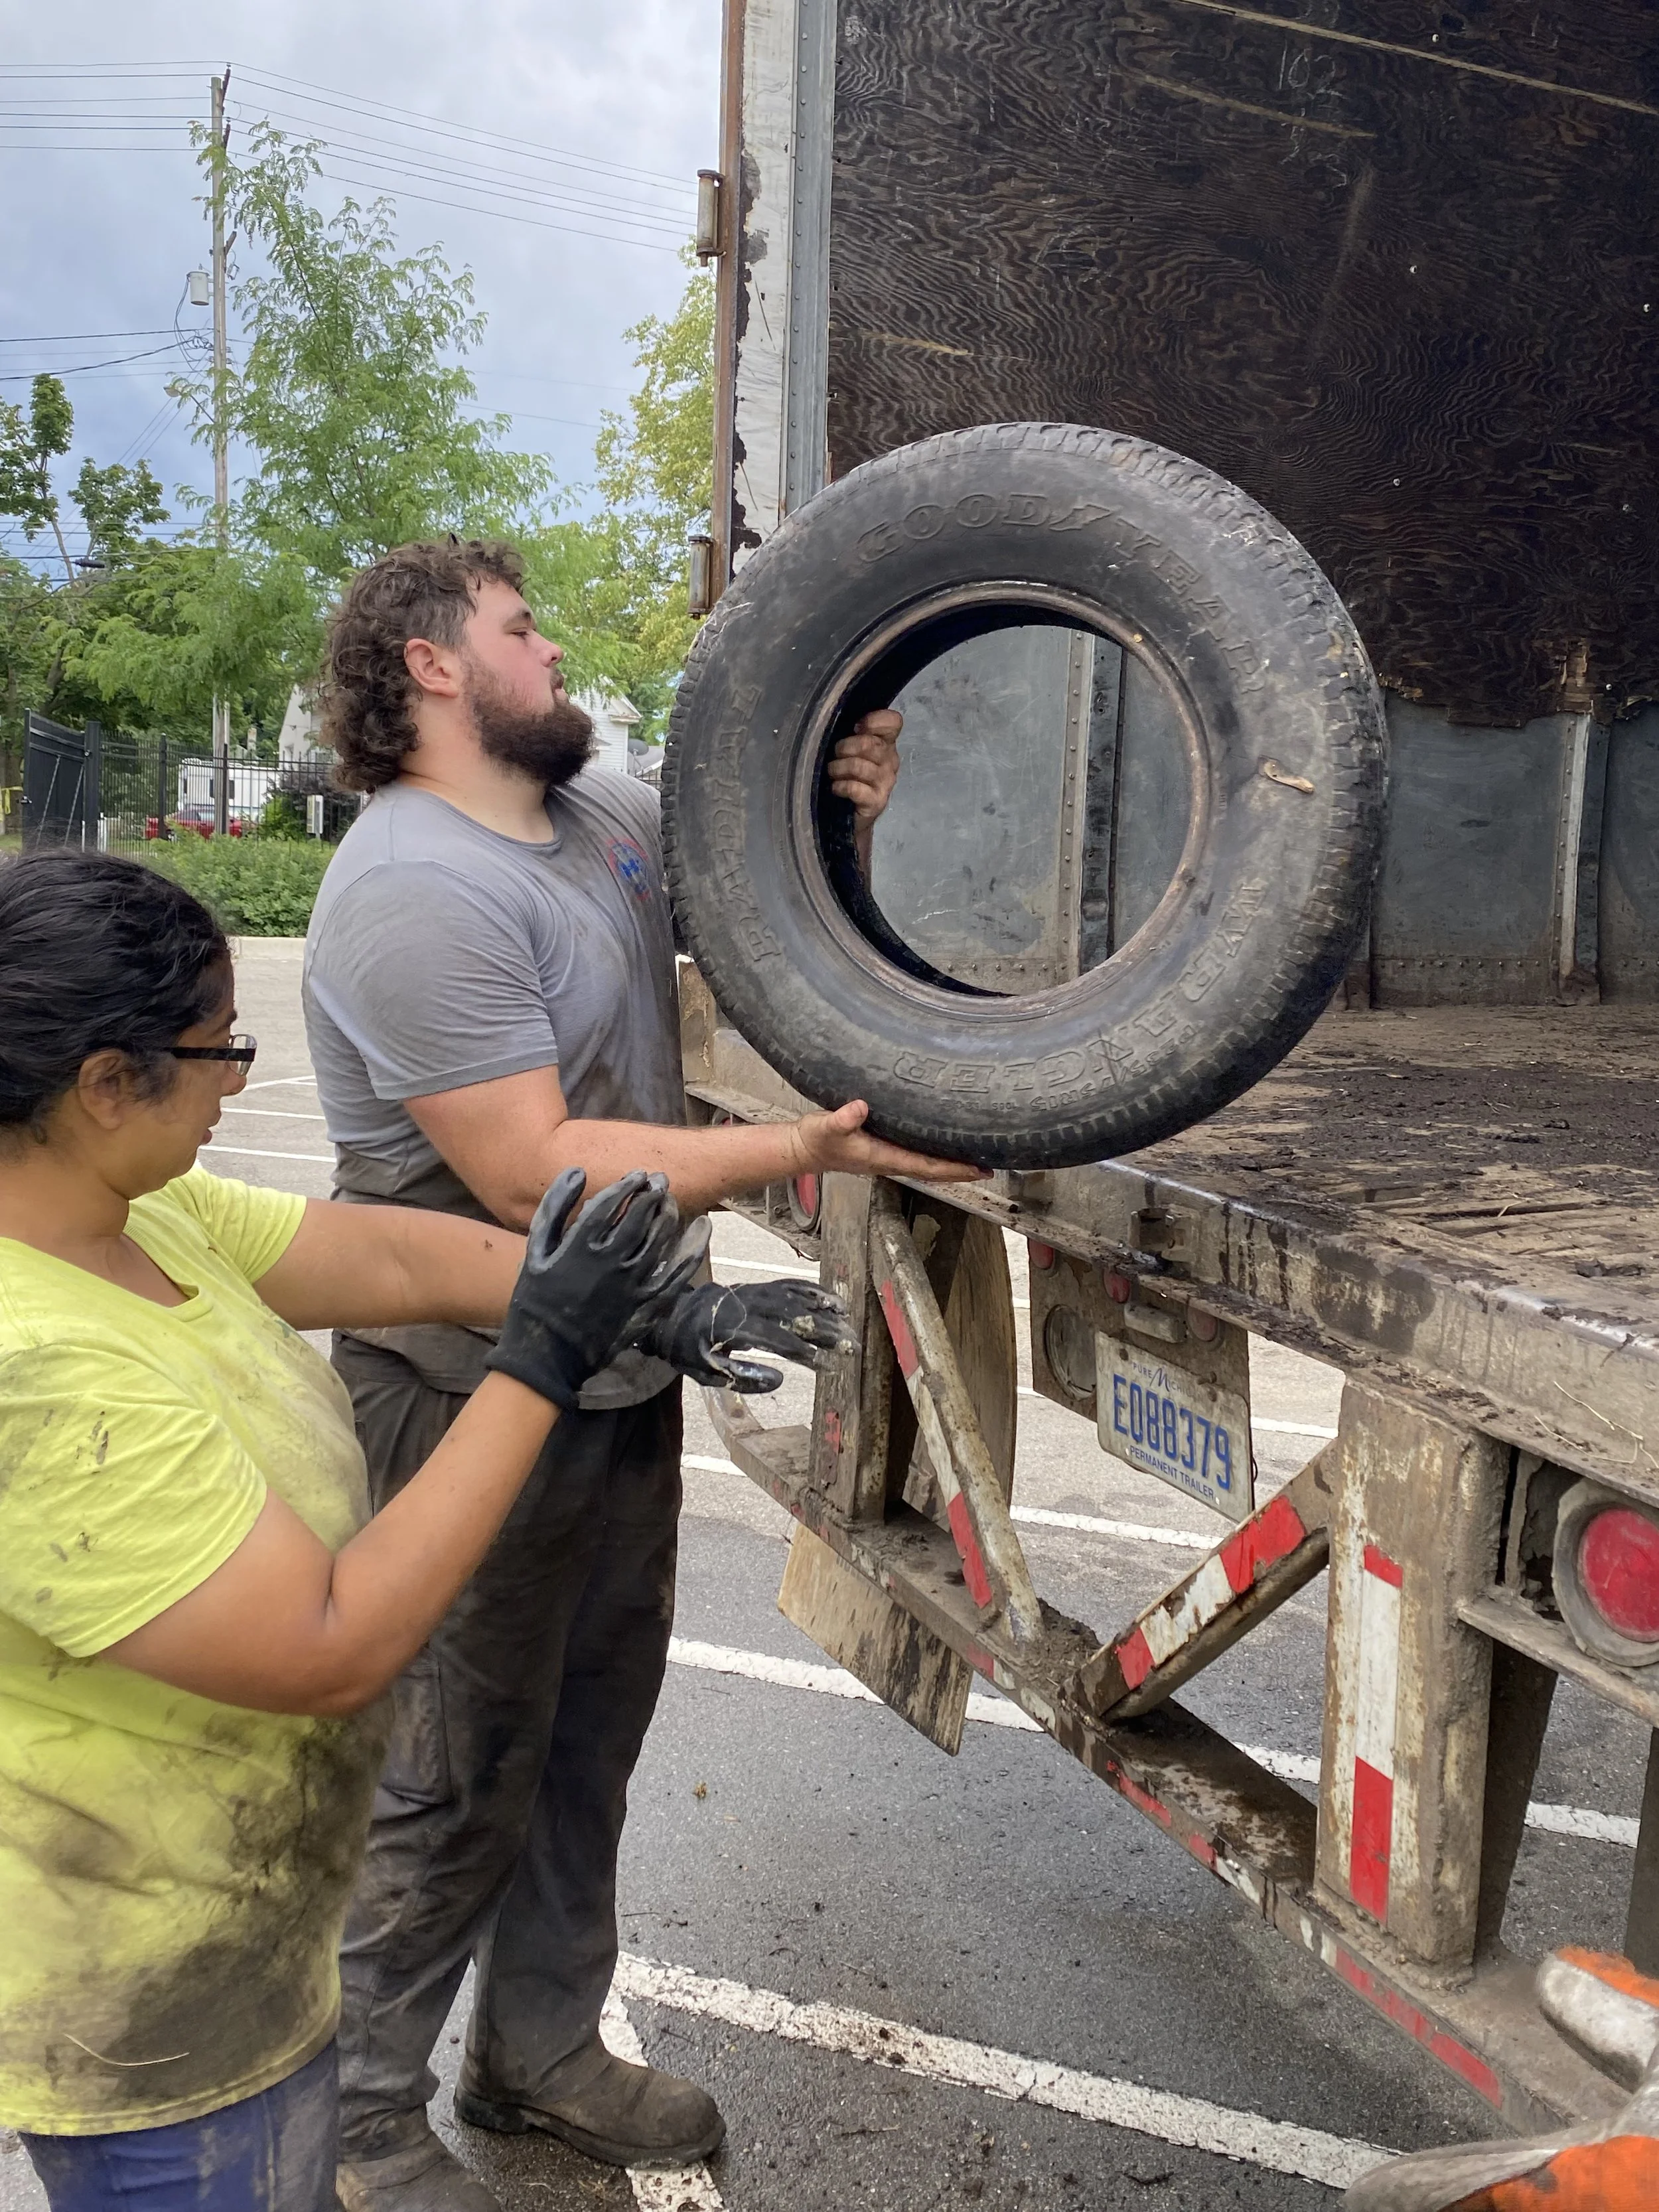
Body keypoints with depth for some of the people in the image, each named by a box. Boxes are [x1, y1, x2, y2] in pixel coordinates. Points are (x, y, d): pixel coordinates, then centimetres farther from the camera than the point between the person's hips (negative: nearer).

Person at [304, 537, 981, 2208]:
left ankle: (540, 2052, 40)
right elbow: (534, 1172, -27)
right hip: (475, 1396, -8)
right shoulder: (415, 893, -21)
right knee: (459, 1779, 6)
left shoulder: (605, 812, 7)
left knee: (589, 1740, 20)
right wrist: (802, 1150, -28)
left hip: (622, 1378, 9)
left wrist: (843, 817, -3)